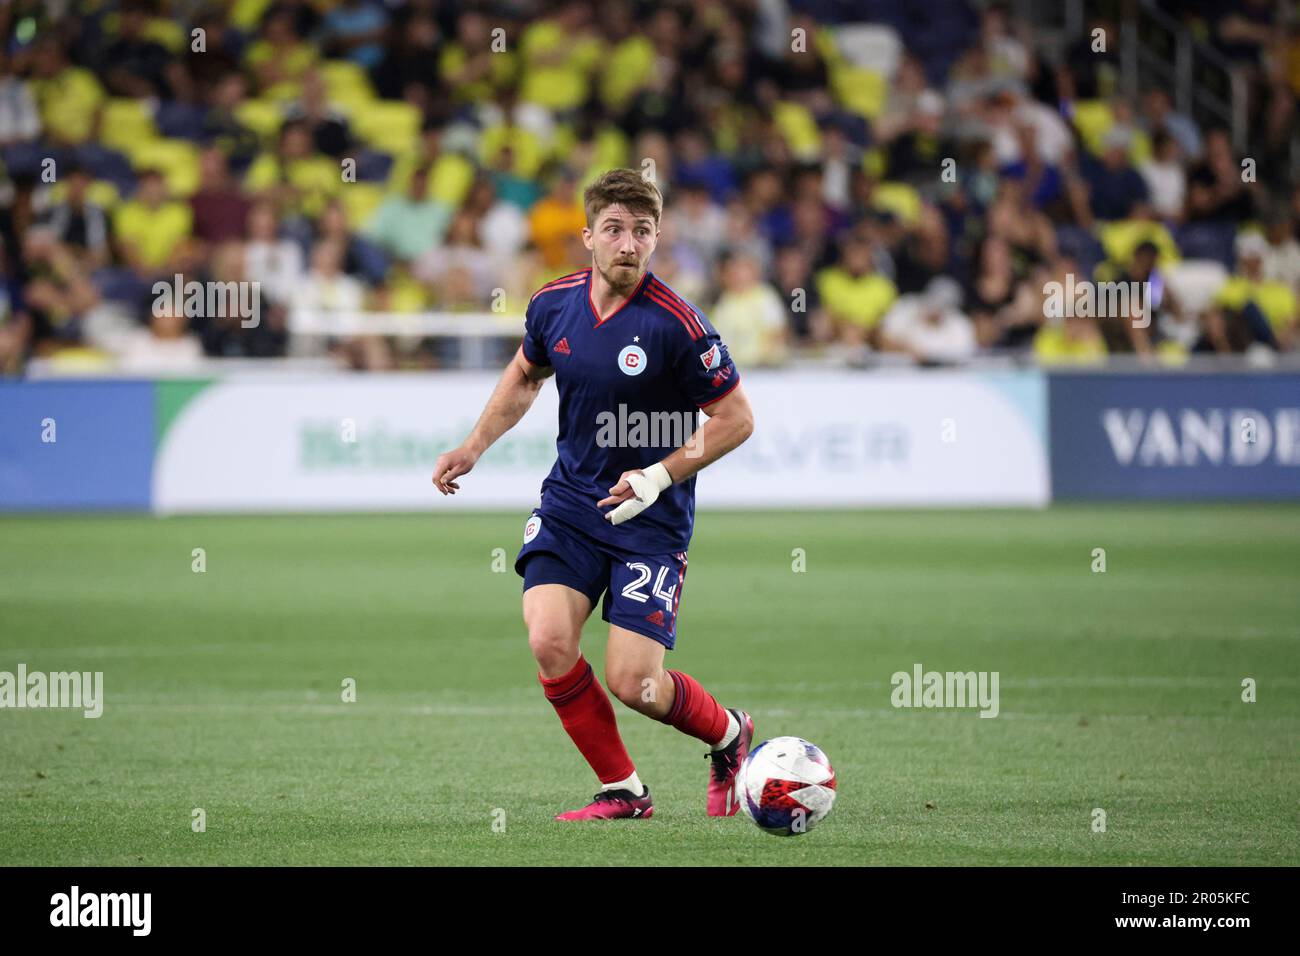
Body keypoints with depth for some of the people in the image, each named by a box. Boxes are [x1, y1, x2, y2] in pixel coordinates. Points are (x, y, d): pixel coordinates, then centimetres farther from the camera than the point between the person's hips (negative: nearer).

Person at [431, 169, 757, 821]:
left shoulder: (676, 324, -17)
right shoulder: (554, 303, -2)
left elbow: (736, 418, -10)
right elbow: (525, 374, 21)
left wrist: (660, 476, -18)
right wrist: (475, 446, 13)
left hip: (651, 518, -4)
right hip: (570, 500, 4)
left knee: (632, 683, -10)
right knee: (549, 641, -17)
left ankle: (730, 735, 23)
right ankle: (623, 791, 2)